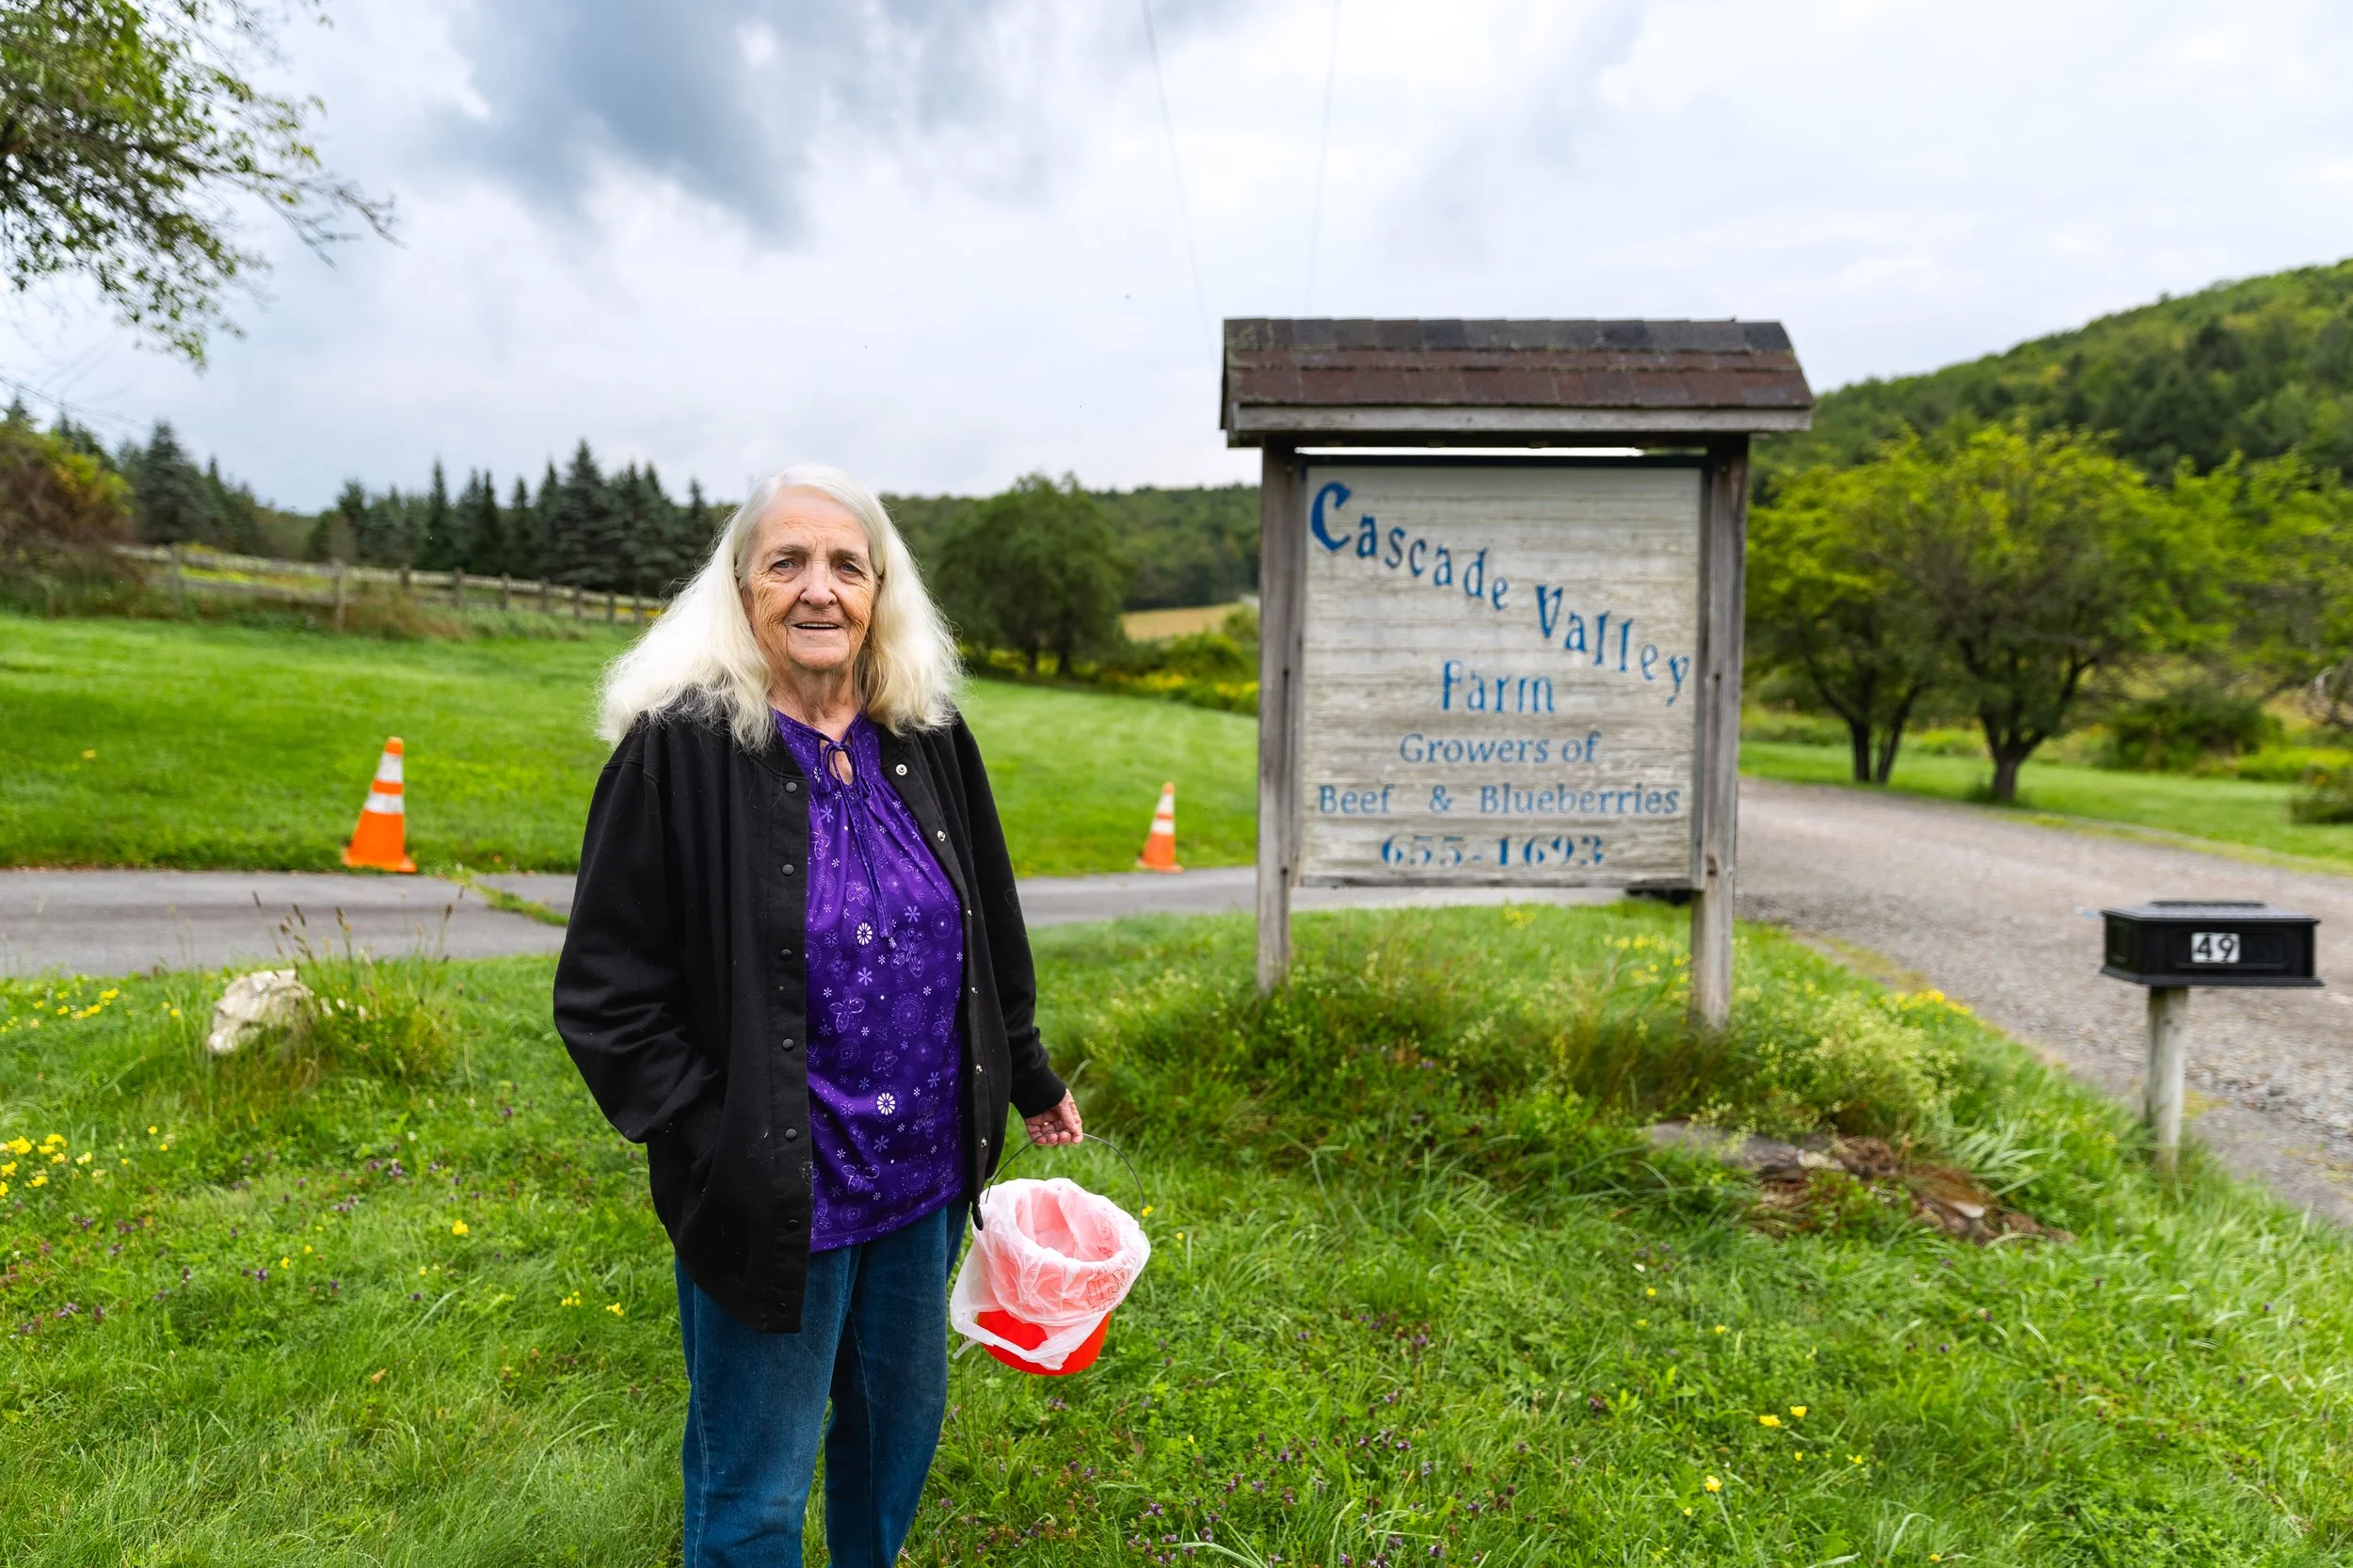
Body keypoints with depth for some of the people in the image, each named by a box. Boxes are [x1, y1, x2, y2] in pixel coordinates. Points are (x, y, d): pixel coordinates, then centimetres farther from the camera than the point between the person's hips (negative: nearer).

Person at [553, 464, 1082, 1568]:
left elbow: (986, 926, 11)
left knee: (902, 1420, 25)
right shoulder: (680, 746, -15)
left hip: (923, 1169, 5)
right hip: (771, 1195, -5)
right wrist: (709, 1140, -15)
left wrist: (1028, 1079, 17)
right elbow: (604, 991, -11)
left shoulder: (926, 735, 0)